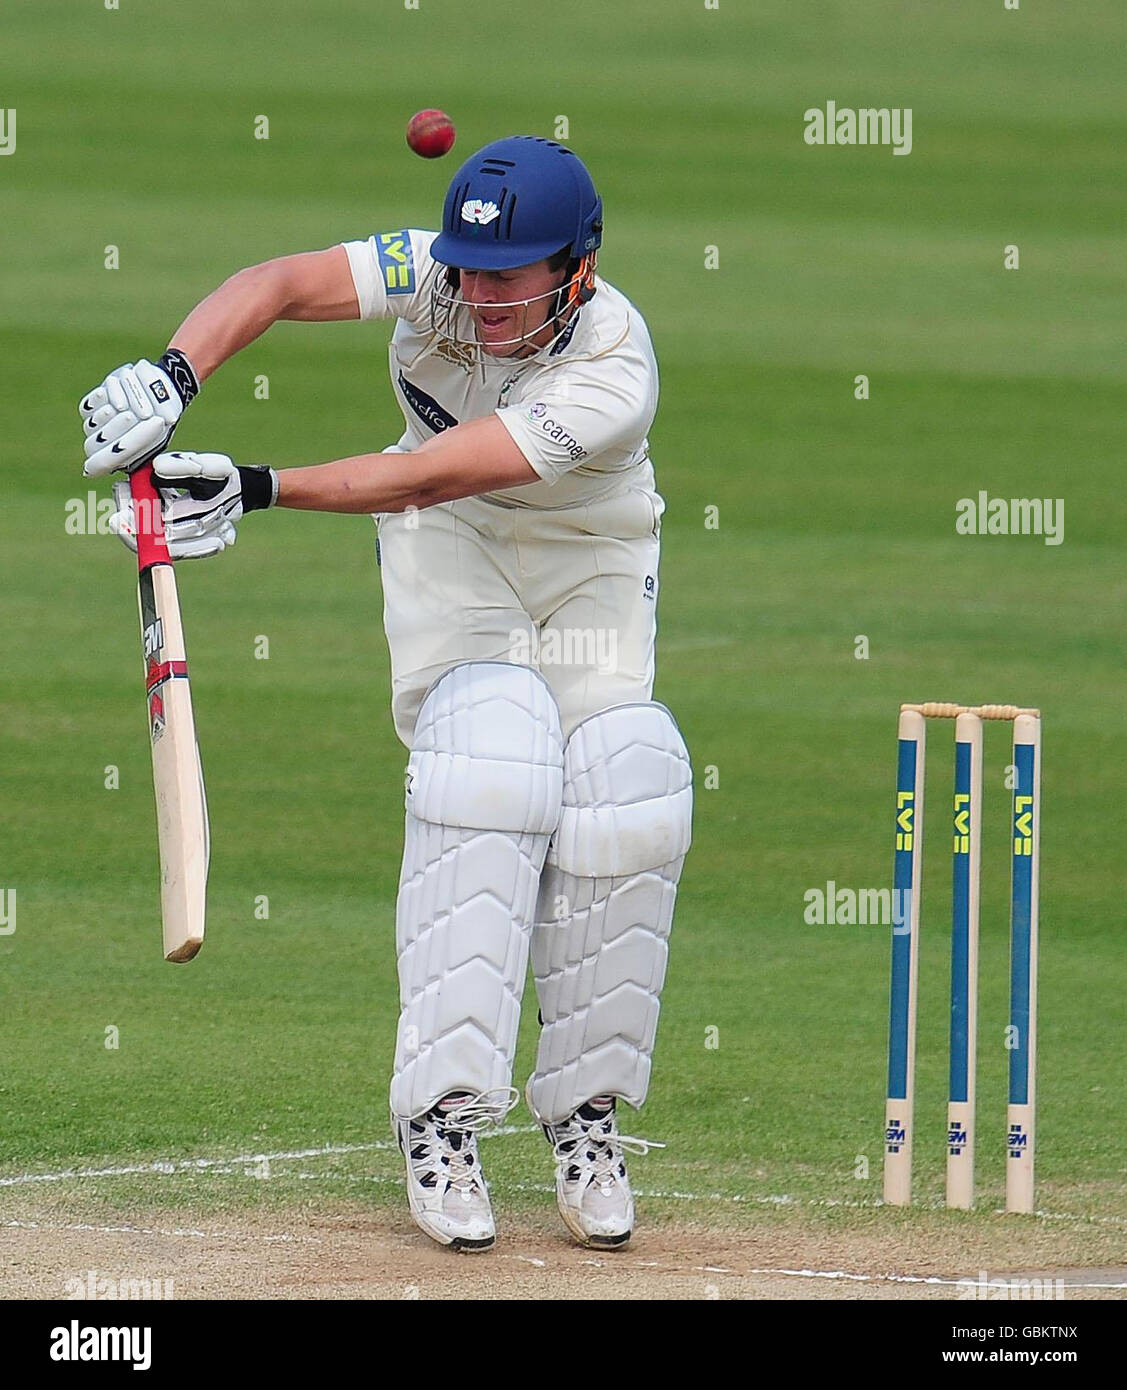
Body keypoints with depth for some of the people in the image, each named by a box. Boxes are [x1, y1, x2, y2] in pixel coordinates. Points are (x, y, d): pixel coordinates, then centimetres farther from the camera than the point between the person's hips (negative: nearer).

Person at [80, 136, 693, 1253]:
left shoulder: (613, 374, -34)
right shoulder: (438, 272, -24)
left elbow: (424, 476, -43)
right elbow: (280, 283, -36)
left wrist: (259, 491, -52)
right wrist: (172, 376, -55)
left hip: (590, 565, -1)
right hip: (450, 556, 1)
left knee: (620, 784, -21)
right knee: (487, 744, -25)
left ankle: (585, 1116, -4)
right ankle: (443, 1117, -26)